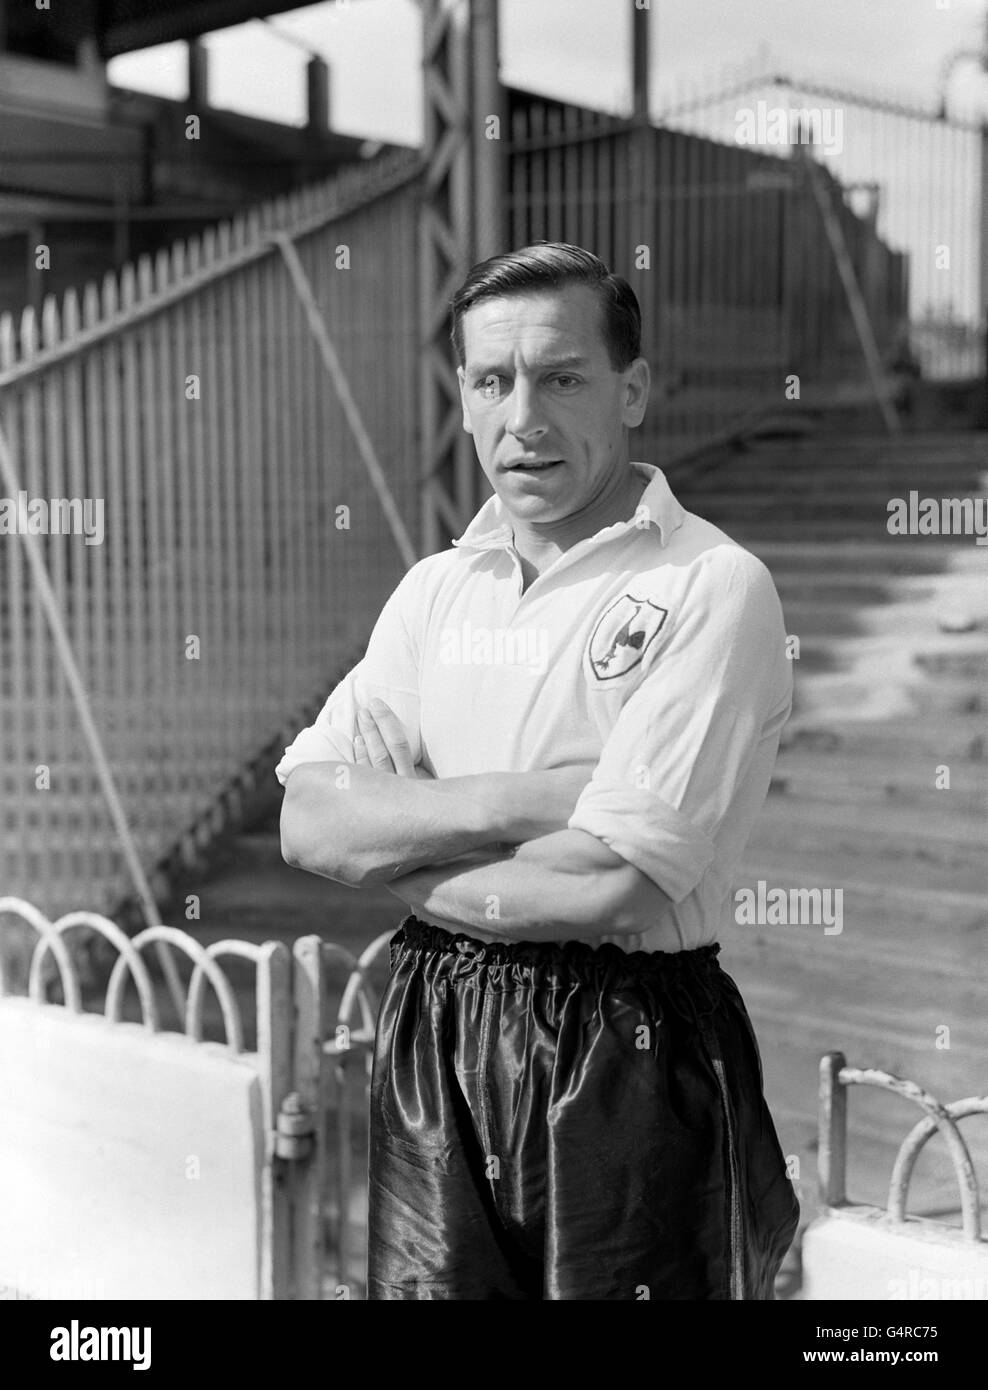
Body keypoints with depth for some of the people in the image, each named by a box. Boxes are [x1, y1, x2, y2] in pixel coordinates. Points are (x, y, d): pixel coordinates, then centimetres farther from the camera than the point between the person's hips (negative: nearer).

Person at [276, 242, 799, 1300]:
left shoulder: (711, 590, -12)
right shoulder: (436, 587, 7)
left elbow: (610, 892, -20)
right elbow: (307, 825, -2)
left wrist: (400, 856, -6)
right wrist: (523, 798, -16)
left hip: (626, 1054, -5)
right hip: (430, 1047, 5)